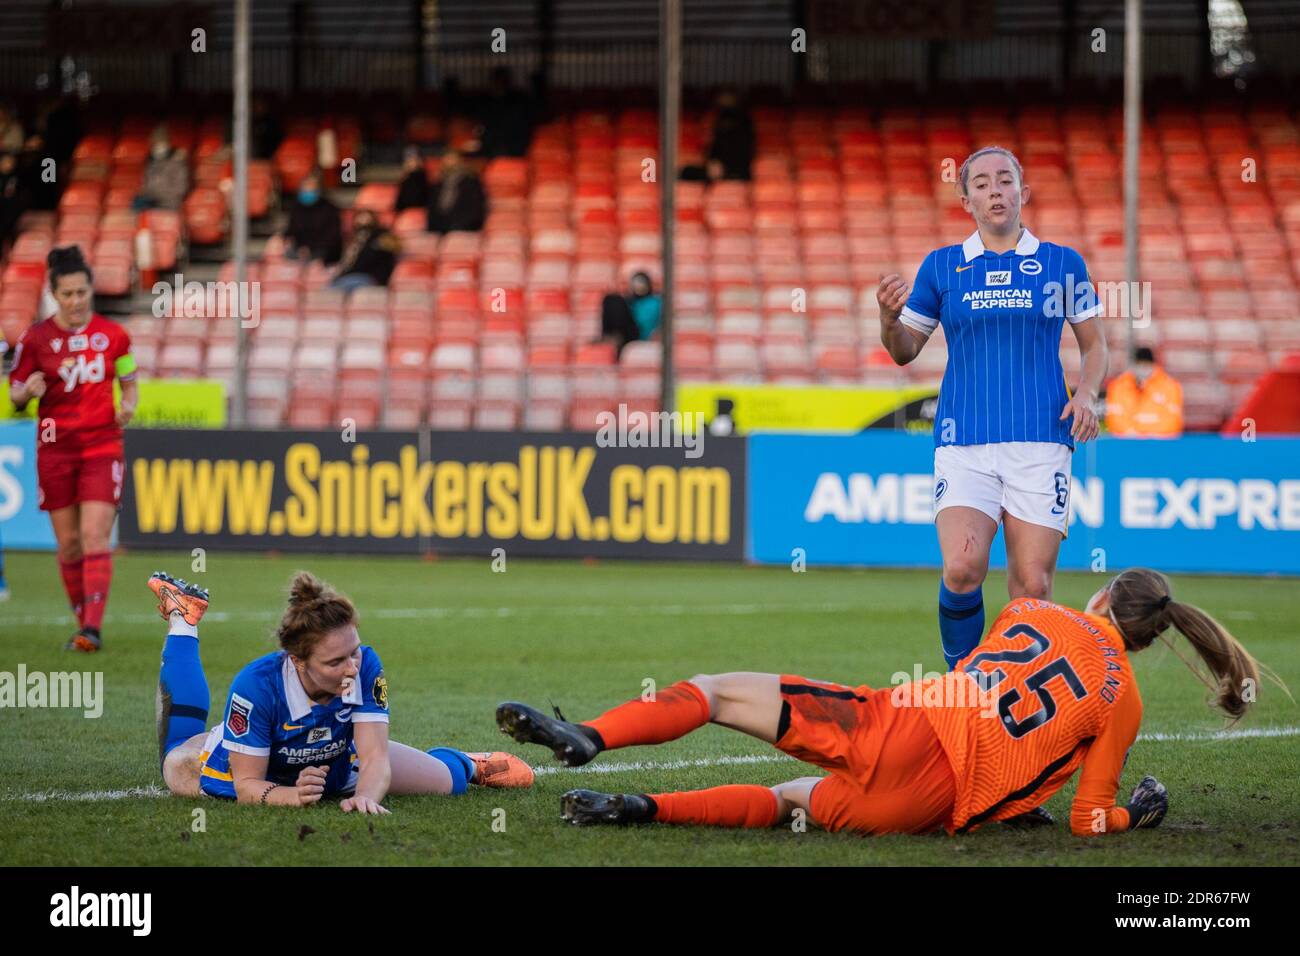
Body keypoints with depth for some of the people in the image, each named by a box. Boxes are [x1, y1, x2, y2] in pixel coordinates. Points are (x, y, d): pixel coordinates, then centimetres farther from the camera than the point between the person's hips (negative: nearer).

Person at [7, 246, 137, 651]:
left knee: (95, 536, -13)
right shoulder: (36, 338, -2)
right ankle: (82, 622, 18)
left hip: (102, 446, -1)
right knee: (68, 542, 4)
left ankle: (93, 628, -18)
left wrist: (128, 405, -6)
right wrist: (28, 391, -20)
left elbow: (129, 383, 16)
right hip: (55, 448, 1)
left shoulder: (114, 336, 2)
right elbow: (15, 396, 3)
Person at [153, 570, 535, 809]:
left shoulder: (366, 667, -37)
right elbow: (247, 785, -36)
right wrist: (290, 796, -57)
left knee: (445, 780, 2)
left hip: (337, 764, 2)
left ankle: (467, 765, 43)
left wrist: (366, 796, -62)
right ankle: (182, 620, 39)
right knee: (176, 763, 26)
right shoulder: (257, 685, -44)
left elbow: (375, 756, -39)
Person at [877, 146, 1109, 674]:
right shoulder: (941, 266, 8)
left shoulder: (1063, 264, 8)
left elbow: (1094, 344, 16)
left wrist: (1086, 394, -3)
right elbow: (904, 351, 13)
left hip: (1041, 440, 1)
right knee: (963, 569, -20)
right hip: (963, 444, 0)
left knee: (1032, 586, -4)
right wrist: (889, 318, -9)